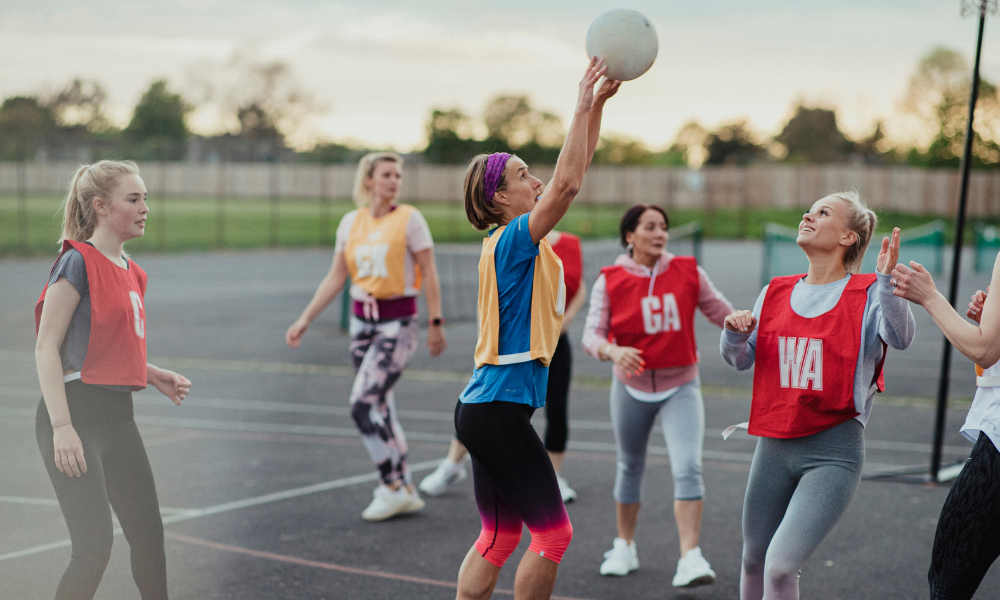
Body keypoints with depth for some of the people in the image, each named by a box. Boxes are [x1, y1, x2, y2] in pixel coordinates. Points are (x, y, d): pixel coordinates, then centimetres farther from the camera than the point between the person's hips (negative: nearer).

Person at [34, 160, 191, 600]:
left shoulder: (131, 272, 13)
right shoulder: (78, 262, -11)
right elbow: (46, 348, -15)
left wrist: (155, 376, 10)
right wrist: (62, 427, -21)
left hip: (117, 415, 8)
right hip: (75, 412, -8)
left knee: (148, 533, 11)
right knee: (95, 544, -10)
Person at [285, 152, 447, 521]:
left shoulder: (410, 219, -5)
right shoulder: (351, 222, 8)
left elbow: (429, 274, -5)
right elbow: (336, 278, 11)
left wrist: (435, 324, -8)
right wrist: (305, 319, 7)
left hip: (398, 324, -5)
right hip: (362, 322, 6)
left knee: (362, 404, -15)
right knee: (380, 409, 8)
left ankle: (392, 487, -4)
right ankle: (405, 491, 18)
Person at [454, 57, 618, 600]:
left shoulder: (521, 240, 12)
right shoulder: (513, 240, -13)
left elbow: (571, 176, 17)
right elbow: (567, 183, -26)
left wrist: (598, 103, 12)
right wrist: (583, 106, -20)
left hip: (486, 408, 10)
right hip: (500, 409, -10)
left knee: (499, 539, 13)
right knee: (553, 534, -1)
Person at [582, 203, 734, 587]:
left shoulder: (687, 272, -5)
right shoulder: (610, 281, -9)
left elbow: (721, 311, 7)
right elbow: (592, 334, -17)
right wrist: (613, 351, -35)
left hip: (681, 387, 0)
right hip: (632, 387, 0)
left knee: (688, 468, -17)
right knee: (630, 468, 17)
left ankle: (690, 559, -19)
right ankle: (624, 548, 36)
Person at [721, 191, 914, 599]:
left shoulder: (866, 294, -5)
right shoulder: (776, 293, 11)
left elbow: (900, 338, -24)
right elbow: (740, 360, 16)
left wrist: (886, 281, -38)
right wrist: (734, 334, -5)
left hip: (833, 452, -5)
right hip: (774, 446, 6)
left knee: (780, 565, -17)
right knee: (754, 563, 16)